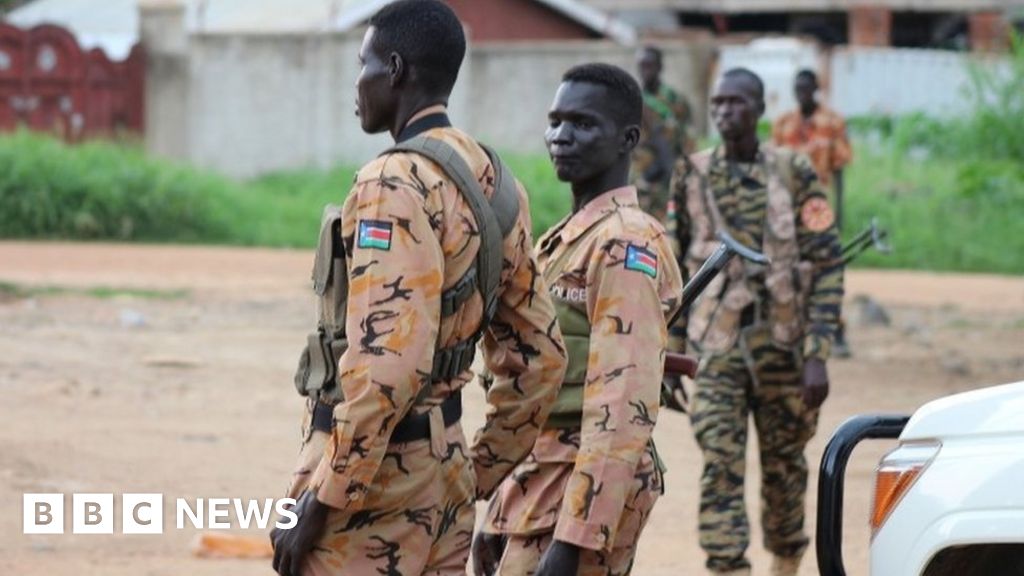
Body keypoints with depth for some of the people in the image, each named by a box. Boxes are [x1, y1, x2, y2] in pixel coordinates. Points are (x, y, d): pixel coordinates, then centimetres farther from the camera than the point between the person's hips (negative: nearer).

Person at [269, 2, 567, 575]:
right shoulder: (495, 183, 11)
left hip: (376, 472, -9)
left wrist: (319, 505, -20)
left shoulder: (397, 184, -17)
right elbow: (540, 358, 15)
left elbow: (388, 366, -25)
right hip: (443, 470, 9)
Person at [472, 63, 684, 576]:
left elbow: (623, 410, -22)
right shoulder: (563, 240, 17)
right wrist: (501, 513, 20)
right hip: (540, 482, 10)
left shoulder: (624, 243, -13)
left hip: (585, 489, -10)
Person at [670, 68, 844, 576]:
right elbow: (677, 264, 12)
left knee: (785, 469, 10)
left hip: (783, 346, -1)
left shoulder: (794, 173, -2)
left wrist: (817, 356, -11)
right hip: (717, 351, 1)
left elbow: (827, 267, -4)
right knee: (720, 472, -10)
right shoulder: (692, 177, 5)